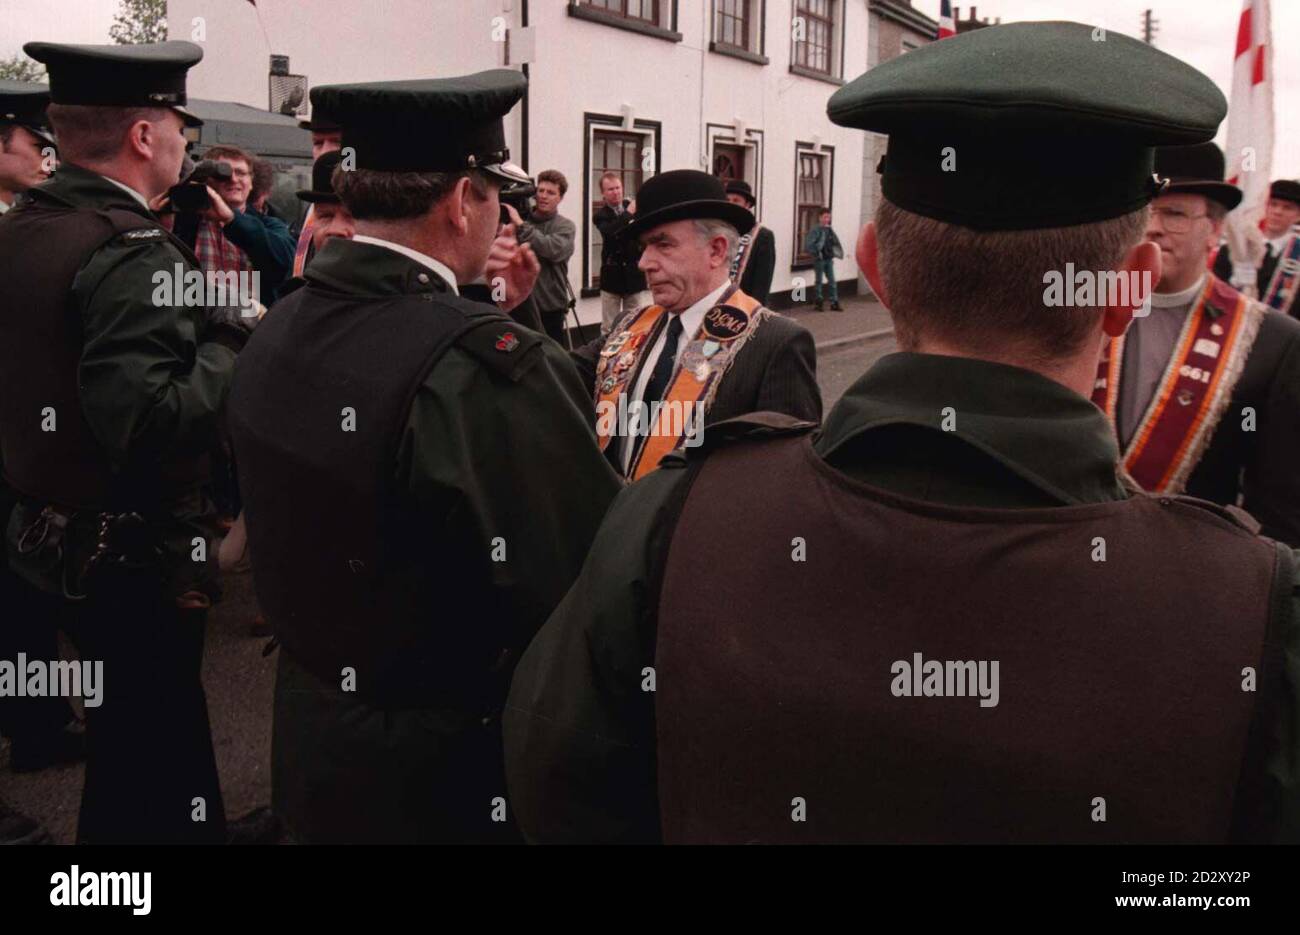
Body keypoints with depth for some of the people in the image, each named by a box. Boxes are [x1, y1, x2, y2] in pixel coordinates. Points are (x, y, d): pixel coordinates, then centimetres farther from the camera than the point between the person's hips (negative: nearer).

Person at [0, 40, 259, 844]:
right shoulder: (133, 251, -22)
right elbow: (143, 424, -32)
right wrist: (234, 345, -19)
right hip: (135, 553, -9)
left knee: (124, 734, 26)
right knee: (159, 749, 9)